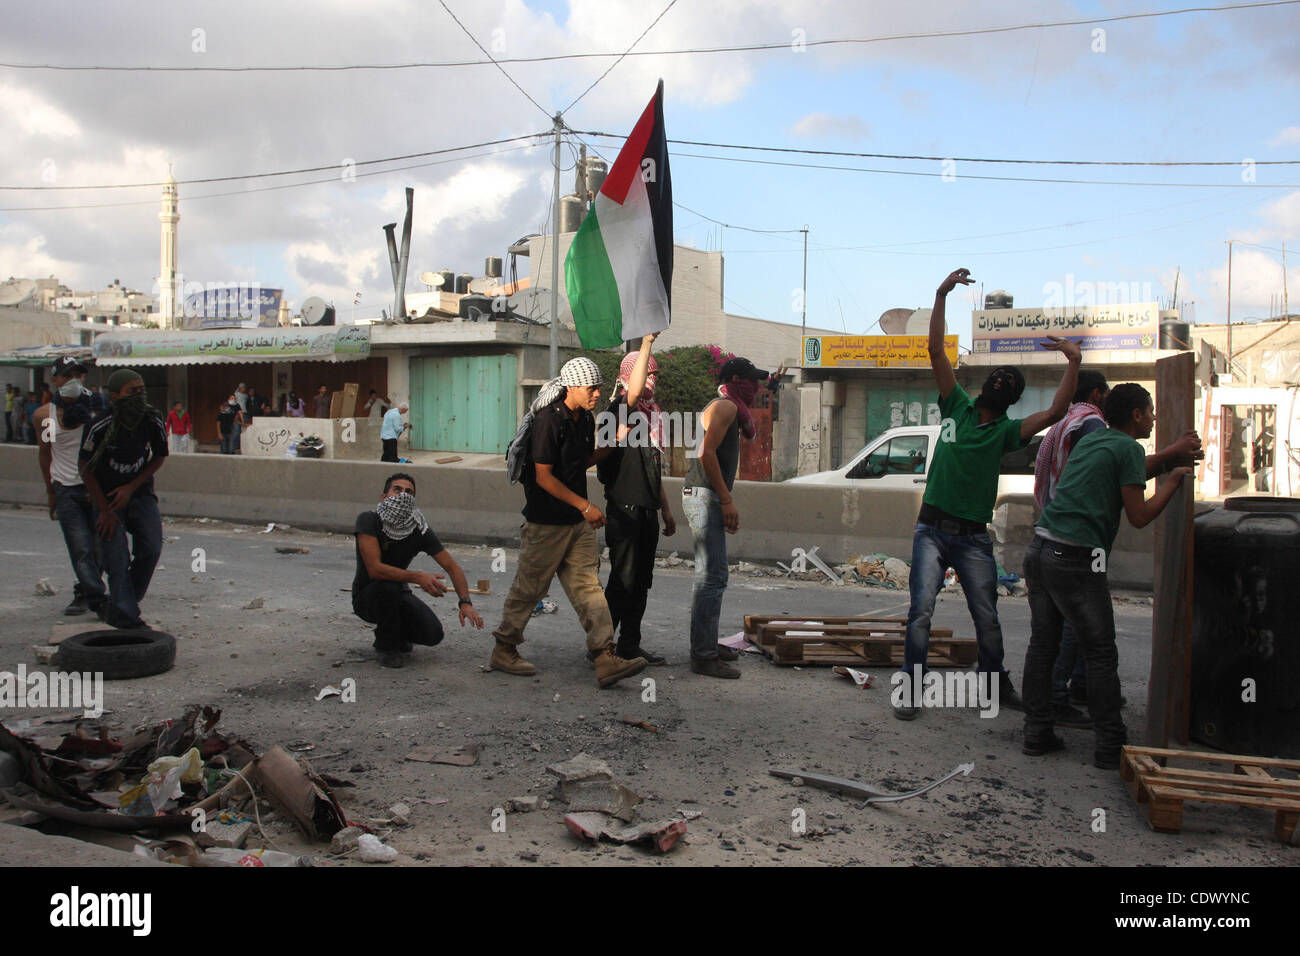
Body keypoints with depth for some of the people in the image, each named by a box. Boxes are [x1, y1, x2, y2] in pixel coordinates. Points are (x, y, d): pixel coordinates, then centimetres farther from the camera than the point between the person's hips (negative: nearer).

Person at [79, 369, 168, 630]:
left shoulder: (153, 422, -11)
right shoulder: (100, 428, -20)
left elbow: (159, 457, 4)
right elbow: (86, 470, -9)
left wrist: (131, 488, -8)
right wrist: (105, 511, -8)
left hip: (140, 494, 3)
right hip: (106, 499, -3)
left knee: (151, 548, -10)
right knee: (117, 558, -10)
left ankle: (118, 608, 9)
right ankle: (126, 618, -2)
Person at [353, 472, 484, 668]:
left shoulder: (420, 530, -11)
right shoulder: (368, 520, -22)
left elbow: (452, 567, -9)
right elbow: (375, 569, -32)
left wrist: (465, 603, -24)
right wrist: (418, 577, -40)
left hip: (398, 595, 3)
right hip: (367, 596, -3)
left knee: (433, 634, -19)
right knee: (389, 586, -37)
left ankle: (397, 633, 16)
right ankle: (387, 645, -11)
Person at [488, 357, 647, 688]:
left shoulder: (585, 419, 10)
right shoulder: (548, 420, -16)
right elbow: (543, 476, -18)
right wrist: (585, 505, -19)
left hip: (578, 522, 8)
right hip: (547, 521, -8)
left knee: (588, 585, 1)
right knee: (529, 587, 4)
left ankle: (605, 659, -1)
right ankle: (504, 651, 21)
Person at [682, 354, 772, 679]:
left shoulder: (725, 407, 24)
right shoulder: (725, 406, -9)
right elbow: (707, 453, -21)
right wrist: (726, 500, -20)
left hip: (706, 497, 11)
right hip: (705, 496, -11)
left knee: (710, 576, 17)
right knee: (713, 577, -12)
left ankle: (706, 644, 25)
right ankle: (703, 656, -11)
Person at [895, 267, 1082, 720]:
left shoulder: (1007, 431, 6)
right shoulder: (957, 407, 7)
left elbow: (1055, 412, -10)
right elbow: (936, 350, 0)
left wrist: (1074, 361, -13)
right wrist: (941, 295, -6)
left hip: (974, 537, 1)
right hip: (933, 530, -1)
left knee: (987, 619, 7)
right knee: (921, 610, -11)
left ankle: (995, 685, 29)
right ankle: (910, 691, -2)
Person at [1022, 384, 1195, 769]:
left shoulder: (1091, 439, 20)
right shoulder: (1128, 447, -3)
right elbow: (1139, 517, -4)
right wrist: (1172, 482, 10)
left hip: (1040, 550, 8)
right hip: (1075, 560, -8)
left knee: (1042, 645, 12)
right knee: (1101, 654, 3)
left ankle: (1037, 733, 17)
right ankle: (1109, 745, 8)